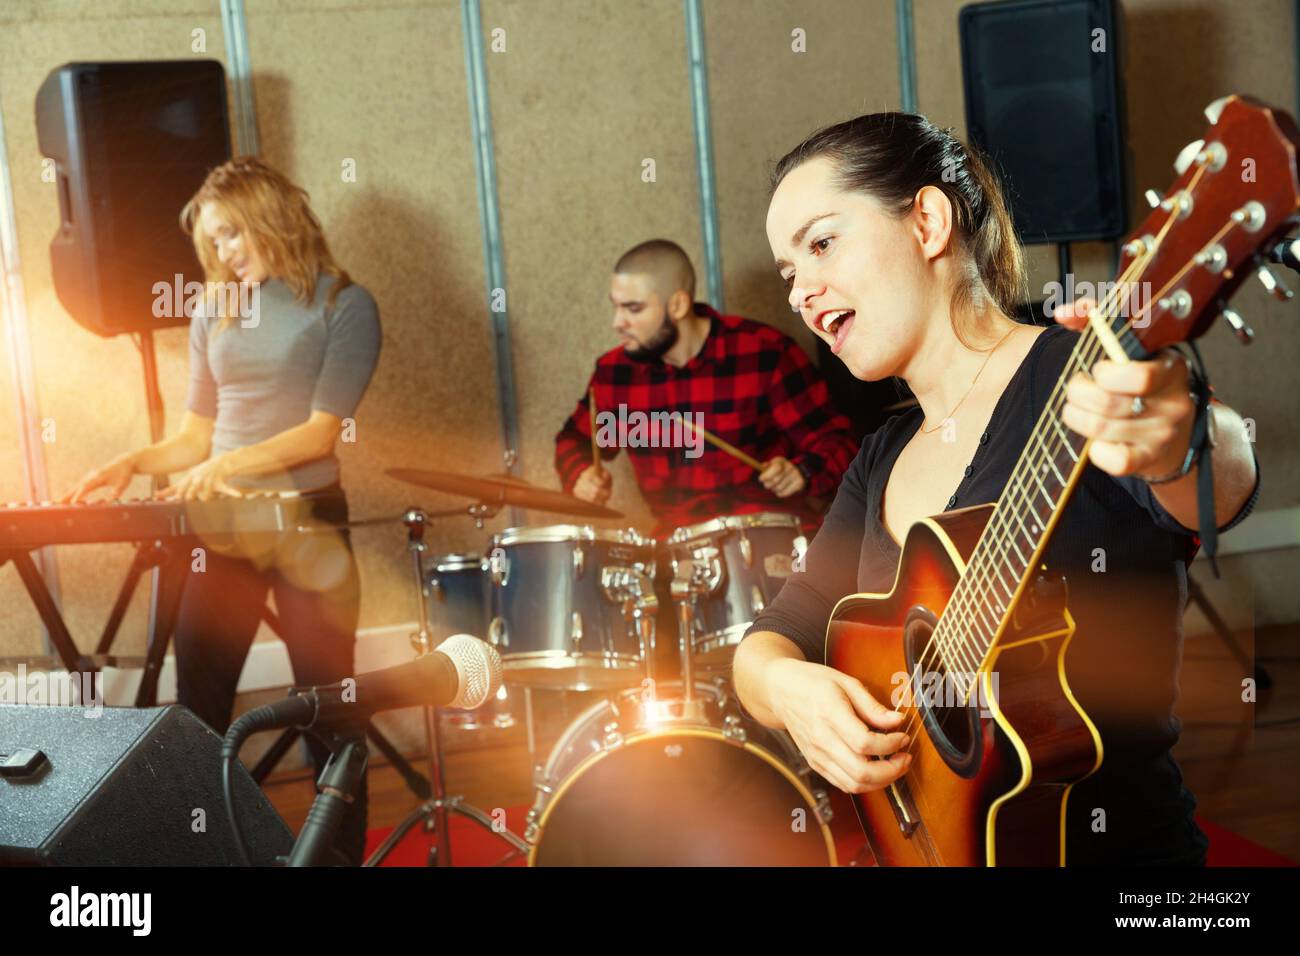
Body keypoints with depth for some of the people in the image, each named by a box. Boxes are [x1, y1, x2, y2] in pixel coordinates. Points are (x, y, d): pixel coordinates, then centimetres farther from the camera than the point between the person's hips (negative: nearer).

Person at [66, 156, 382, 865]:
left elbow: (322, 432, -12)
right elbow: (196, 435, 13)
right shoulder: (213, 312, 12)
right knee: (197, 708, 4)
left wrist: (228, 464, -23)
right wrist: (137, 461, -6)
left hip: (307, 519, -4)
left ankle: (345, 854, 15)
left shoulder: (343, 304, -3)